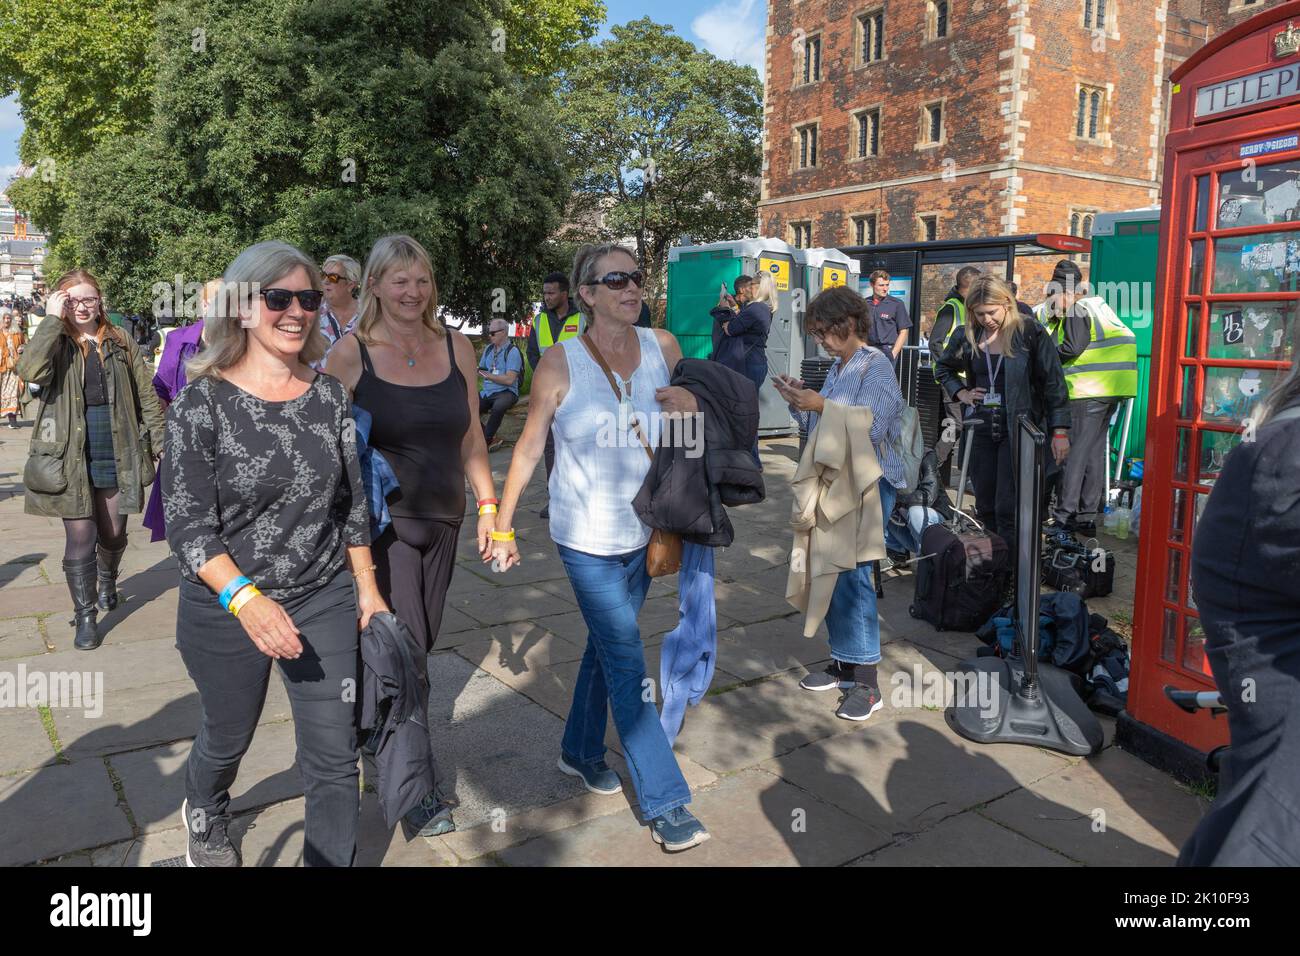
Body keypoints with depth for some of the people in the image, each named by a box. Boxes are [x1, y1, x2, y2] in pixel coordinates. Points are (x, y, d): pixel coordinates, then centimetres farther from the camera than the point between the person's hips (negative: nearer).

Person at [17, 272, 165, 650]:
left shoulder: (120, 342, 6)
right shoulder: (56, 343, 0)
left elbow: (146, 396, 7)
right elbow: (29, 370, -23)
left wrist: (160, 445, 3)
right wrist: (52, 320, -18)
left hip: (117, 454, 2)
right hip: (72, 457, -2)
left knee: (113, 534, 14)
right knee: (80, 537, -2)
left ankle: (107, 583, 44)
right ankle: (85, 616, 11)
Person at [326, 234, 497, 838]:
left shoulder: (456, 347, 4)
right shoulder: (349, 354, -7)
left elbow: (470, 435, 11)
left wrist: (487, 504, 7)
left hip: (442, 522, 4)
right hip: (380, 522, -4)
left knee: (417, 646, 13)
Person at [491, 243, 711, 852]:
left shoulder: (662, 346, -2)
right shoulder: (560, 364, -14)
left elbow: (698, 407, 13)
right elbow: (528, 448, -7)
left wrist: (693, 404, -12)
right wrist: (503, 527, -3)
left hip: (643, 532, 5)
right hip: (587, 539, -5)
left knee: (606, 647, 19)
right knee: (629, 667, -3)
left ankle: (580, 751, 41)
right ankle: (665, 805, 7)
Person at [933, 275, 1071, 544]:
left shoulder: (1031, 334, -7)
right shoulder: (967, 337, 5)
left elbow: (1053, 383, -6)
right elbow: (943, 368, 23)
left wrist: (1060, 431, -10)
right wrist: (960, 392, 6)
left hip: (1018, 431, -4)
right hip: (981, 430, 5)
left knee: (1008, 509, -9)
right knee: (985, 508, 12)